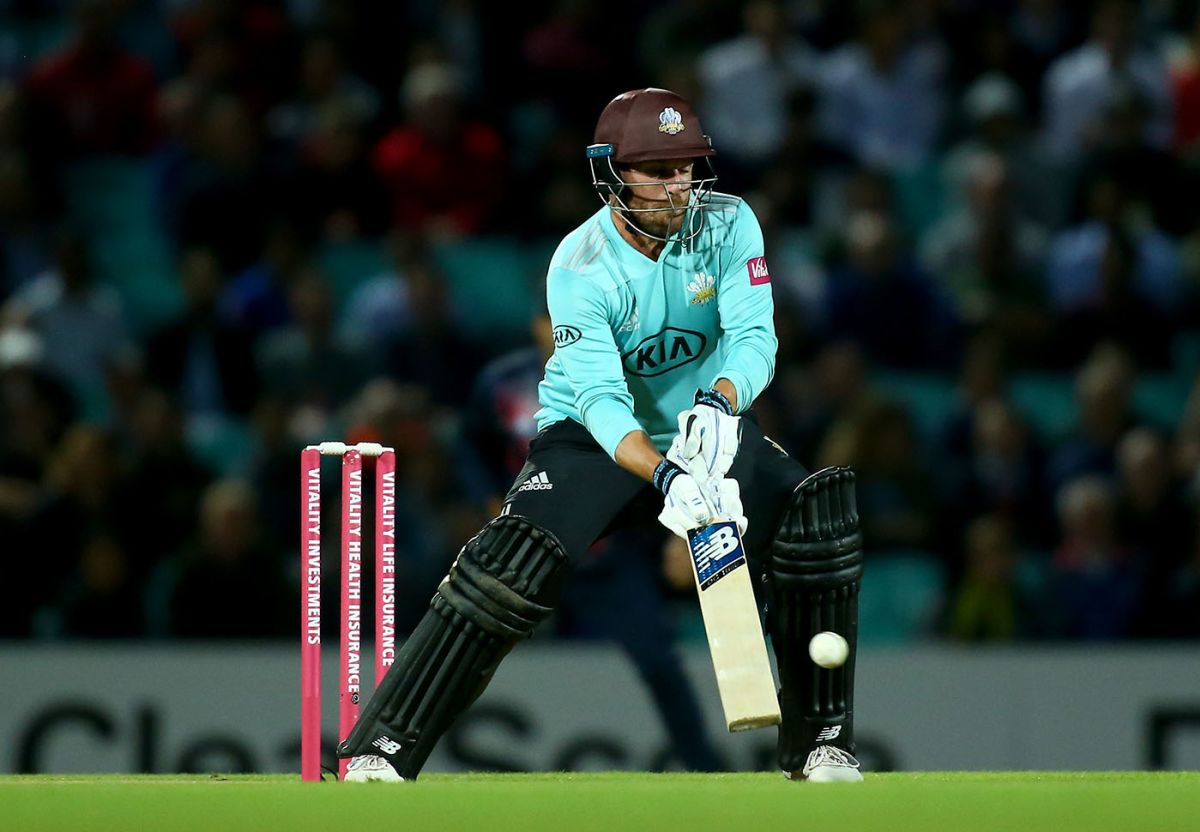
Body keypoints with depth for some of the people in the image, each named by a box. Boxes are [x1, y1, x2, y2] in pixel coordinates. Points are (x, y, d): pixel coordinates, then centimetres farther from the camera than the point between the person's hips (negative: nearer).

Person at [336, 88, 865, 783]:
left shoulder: (727, 225, -12)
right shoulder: (580, 268, -21)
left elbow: (755, 337, -22)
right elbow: (601, 400, -30)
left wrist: (721, 402, -45)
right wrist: (667, 478, -47)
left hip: (709, 430, 3)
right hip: (597, 440, -3)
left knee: (818, 519, -21)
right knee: (516, 562, -26)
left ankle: (820, 741, -6)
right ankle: (384, 747, -20)